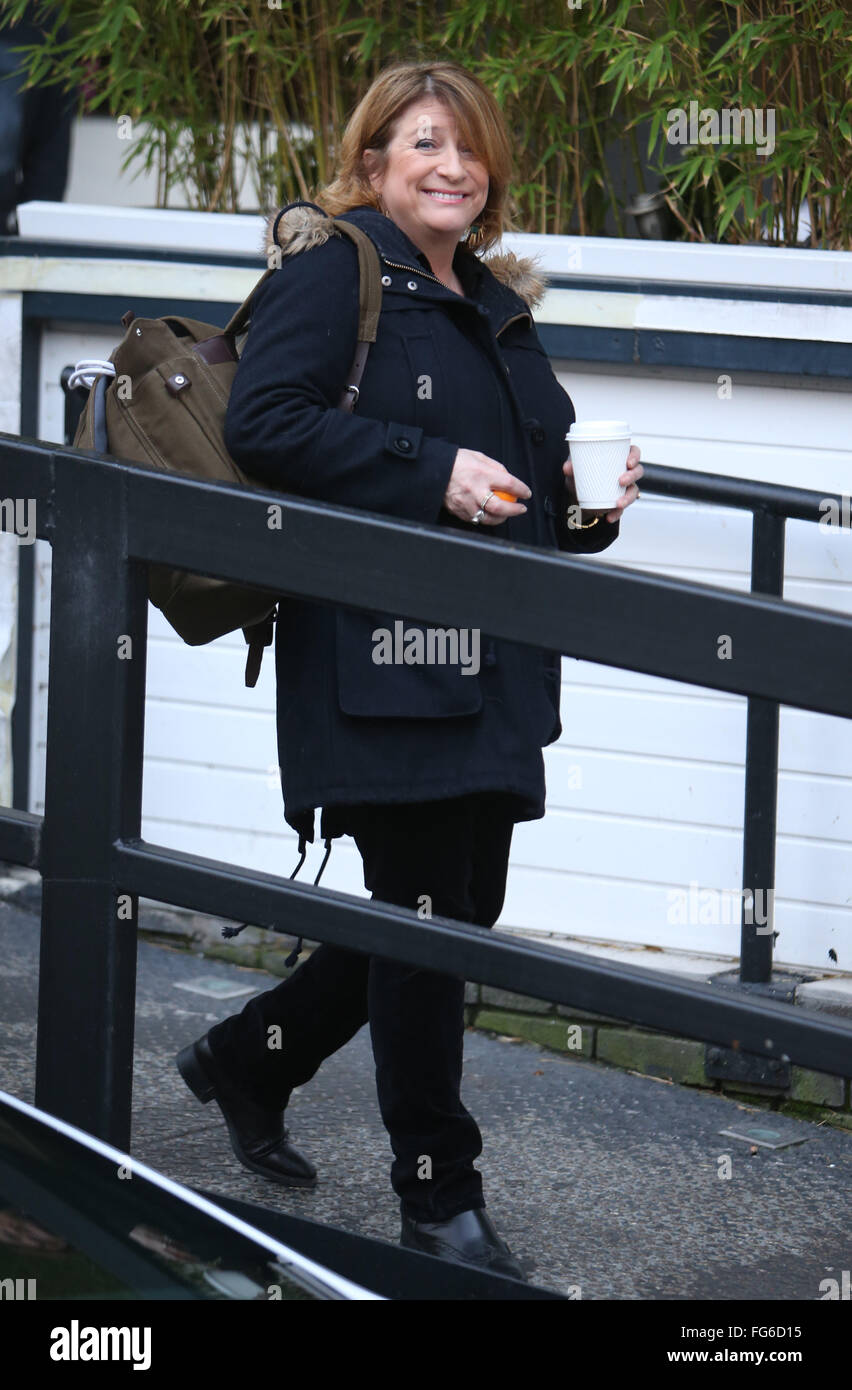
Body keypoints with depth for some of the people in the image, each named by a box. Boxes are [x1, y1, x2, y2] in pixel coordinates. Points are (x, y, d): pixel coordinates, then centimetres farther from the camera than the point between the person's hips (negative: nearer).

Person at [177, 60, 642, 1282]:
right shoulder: (334, 271, -4)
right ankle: (439, 1196, 5)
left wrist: (587, 501, 7)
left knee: (461, 910, 11)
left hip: (490, 665, 9)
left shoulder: (497, 304, 21)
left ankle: (247, 1058, 32)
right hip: (380, 654, -8)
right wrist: (432, 471, -21)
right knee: (425, 916, -6)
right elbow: (265, 421, -17)